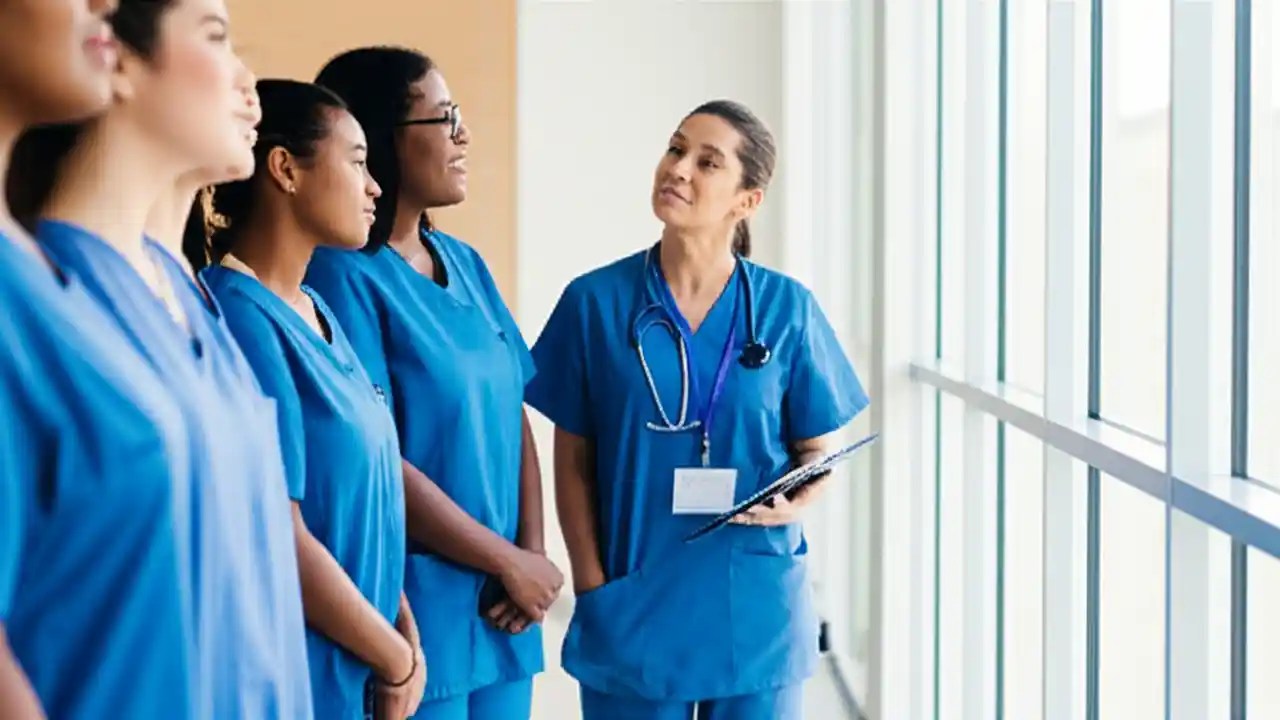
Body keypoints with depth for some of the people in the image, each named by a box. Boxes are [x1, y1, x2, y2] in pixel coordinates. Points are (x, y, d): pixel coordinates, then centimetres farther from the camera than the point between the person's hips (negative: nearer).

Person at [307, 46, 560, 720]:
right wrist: (510, 563, -10)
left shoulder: (465, 264, 10)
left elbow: (513, 417, 11)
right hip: (412, 607, -7)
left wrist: (533, 553, -3)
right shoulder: (343, 276, -13)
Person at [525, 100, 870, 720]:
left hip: (753, 611, 1)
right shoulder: (595, 302, -3)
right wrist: (591, 588, -6)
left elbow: (817, 450, 6)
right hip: (632, 613, -1)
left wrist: (795, 502, -15)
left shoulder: (785, 309, -1)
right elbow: (573, 461, 1)